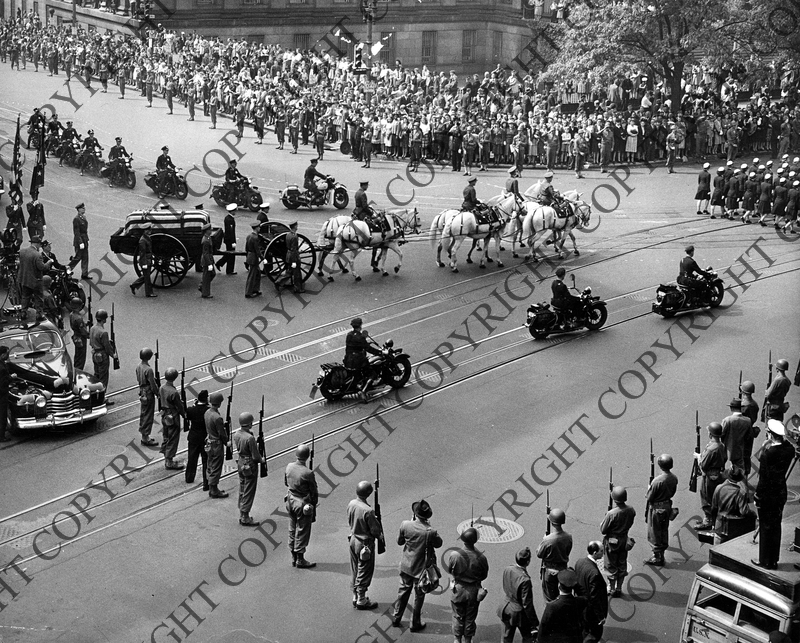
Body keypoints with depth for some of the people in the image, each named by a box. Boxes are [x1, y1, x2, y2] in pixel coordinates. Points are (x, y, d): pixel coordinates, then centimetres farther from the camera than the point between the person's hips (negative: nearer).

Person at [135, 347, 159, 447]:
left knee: (143, 414, 17)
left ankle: (144, 436, 27)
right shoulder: (148, 369, -26)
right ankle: (146, 438, 9)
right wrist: (158, 394, -6)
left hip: (142, 393, 9)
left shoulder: (138, 366, 0)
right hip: (148, 395, -9)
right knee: (148, 416, 2)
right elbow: (153, 385, -21)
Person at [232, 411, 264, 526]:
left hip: (240, 464, 8)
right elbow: (255, 456, -21)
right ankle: (245, 518, 8)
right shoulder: (250, 438, -27)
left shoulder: (236, 434, -3)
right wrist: (261, 459, 1)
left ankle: (242, 515, 27)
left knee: (242, 490, 18)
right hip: (250, 466, -8)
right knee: (249, 492, 2)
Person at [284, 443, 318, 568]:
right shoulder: (308, 473, -25)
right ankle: (300, 560, 18)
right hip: (303, 504, -6)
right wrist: (314, 506, -1)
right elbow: (314, 492, -14)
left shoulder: (289, 467, -8)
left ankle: (294, 558, 30)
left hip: (290, 501, 6)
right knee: (302, 532, 7)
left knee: (292, 530, 18)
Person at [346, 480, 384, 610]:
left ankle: (355, 597, 31)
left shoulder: (351, 504, -7)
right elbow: (375, 530, -19)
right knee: (364, 572, 8)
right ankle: (361, 600, 18)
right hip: (365, 544, -7)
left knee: (354, 570, 19)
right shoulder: (368, 511, -29)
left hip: (353, 540, 7)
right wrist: (380, 536, 3)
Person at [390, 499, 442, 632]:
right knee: (419, 596, 16)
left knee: (403, 591, 23)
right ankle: (415, 624, 29)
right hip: (422, 569, -3)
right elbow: (438, 544, -5)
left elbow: (399, 541, -2)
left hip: (406, 566, 3)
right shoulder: (430, 532, -27)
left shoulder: (405, 525, -19)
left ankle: (396, 618, 36)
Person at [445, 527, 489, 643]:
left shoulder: (454, 555, -24)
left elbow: (449, 570, -6)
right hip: (474, 591, 0)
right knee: (470, 618, 19)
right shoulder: (481, 558, -22)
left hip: (458, 590, 0)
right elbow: (484, 576, -6)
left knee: (458, 617, 21)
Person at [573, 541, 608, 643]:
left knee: (585, 632, 26)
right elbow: (595, 598, -27)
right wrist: (601, 616, -16)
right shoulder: (594, 573, -34)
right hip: (591, 611, -8)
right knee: (596, 634, 12)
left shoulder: (579, 562, -8)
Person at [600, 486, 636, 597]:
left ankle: (612, 589, 22)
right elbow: (630, 524, 3)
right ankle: (619, 588, 29)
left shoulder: (612, 514, -30)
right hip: (624, 540, 5)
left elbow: (603, 530, -19)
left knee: (611, 566, 12)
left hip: (612, 542, -5)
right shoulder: (631, 510, -14)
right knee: (622, 565, 20)